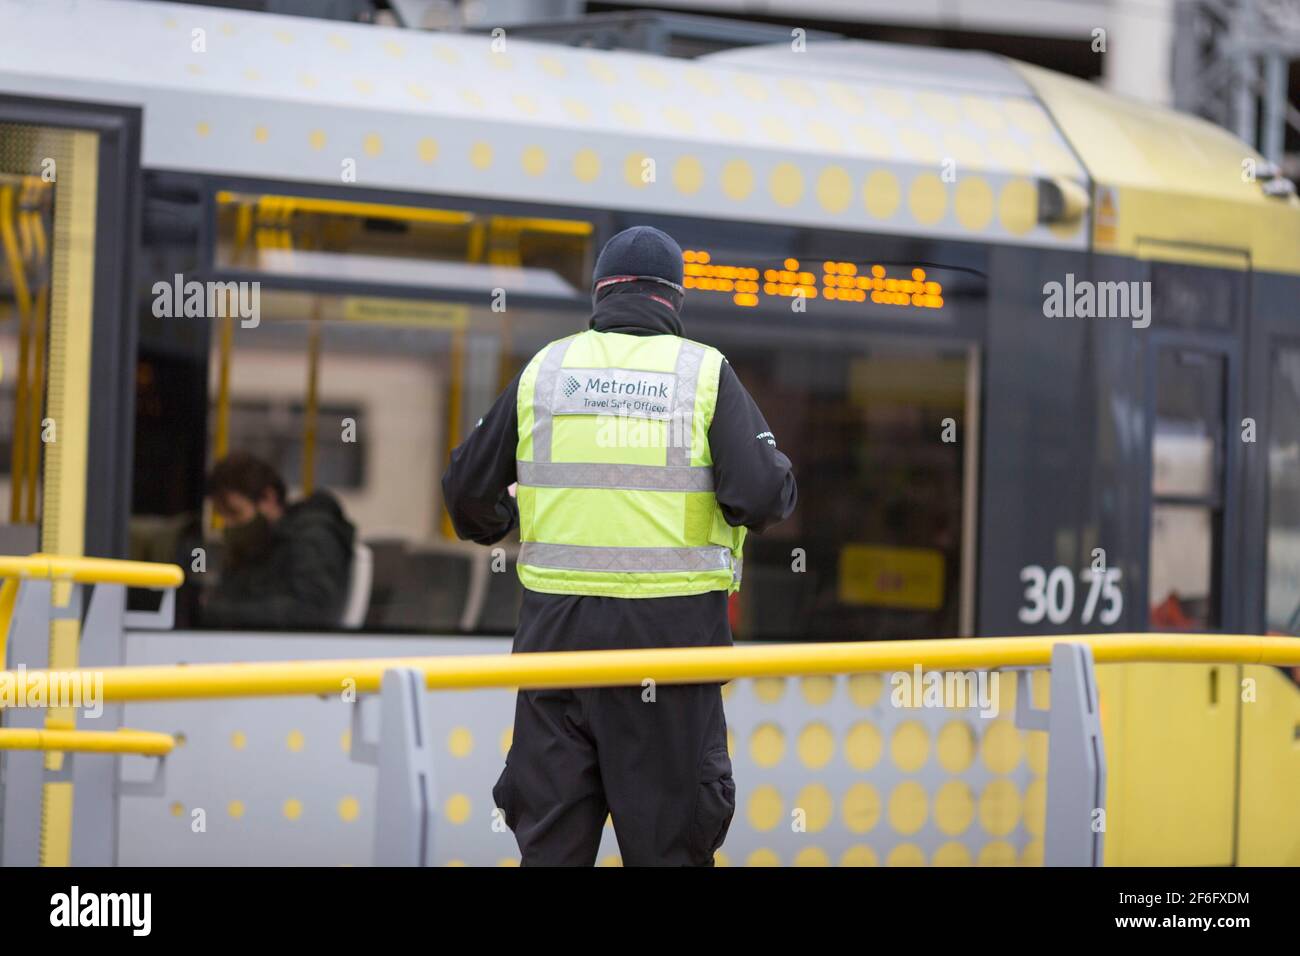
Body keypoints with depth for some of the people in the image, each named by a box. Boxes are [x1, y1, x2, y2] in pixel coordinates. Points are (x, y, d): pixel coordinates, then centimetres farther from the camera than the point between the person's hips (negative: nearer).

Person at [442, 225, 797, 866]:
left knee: (550, 836, 8)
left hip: (558, 622, 2)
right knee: (666, 837, 3)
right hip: (669, 624, -2)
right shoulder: (705, 372, -2)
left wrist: (495, 524, 34)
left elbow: (468, 489, 12)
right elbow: (765, 494, -13)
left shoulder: (544, 369, 6)